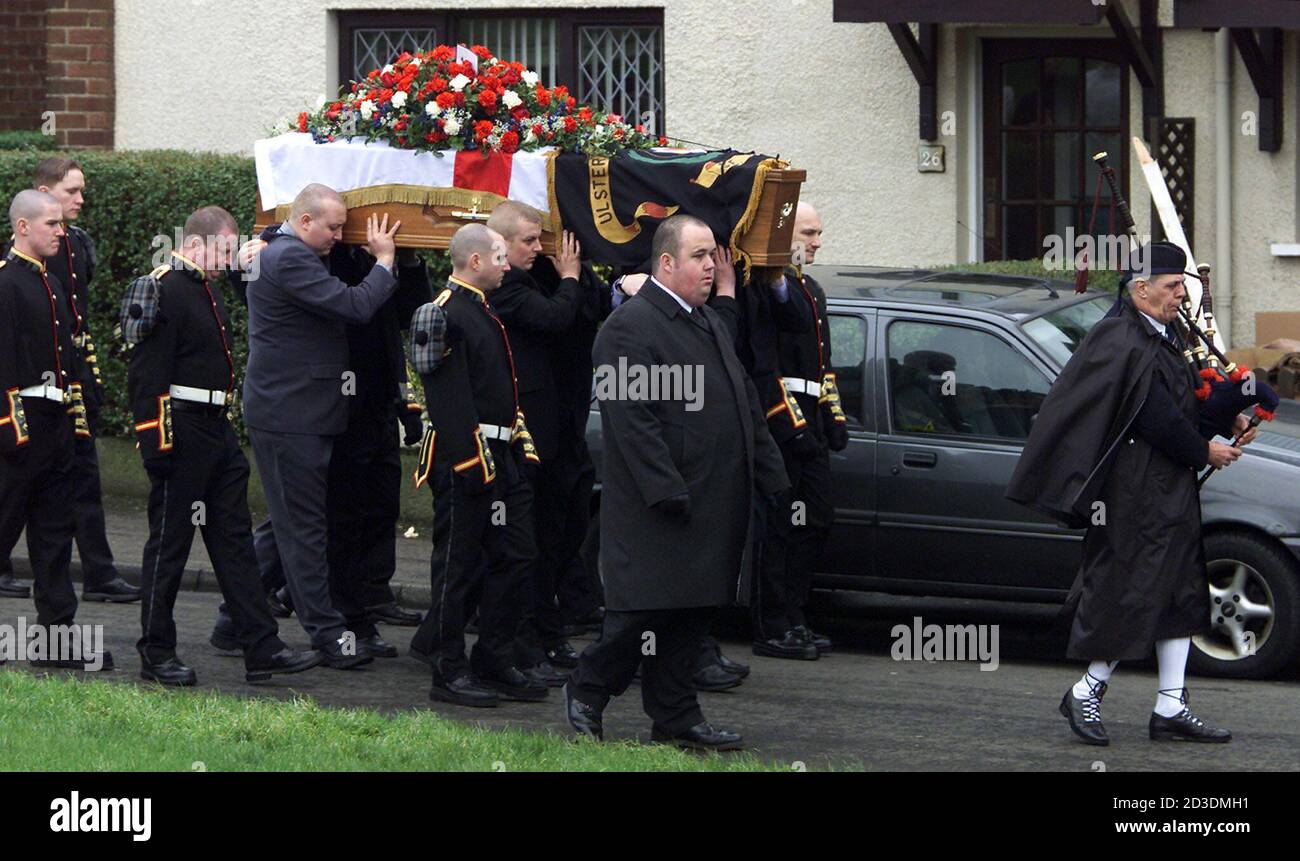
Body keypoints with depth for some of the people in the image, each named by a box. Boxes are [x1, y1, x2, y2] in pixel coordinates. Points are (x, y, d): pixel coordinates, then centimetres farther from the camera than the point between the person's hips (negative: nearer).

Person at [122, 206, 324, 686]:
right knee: (170, 541, -1)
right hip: (182, 435, -10)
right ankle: (156, 655, 7)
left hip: (217, 433, 10)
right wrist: (157, 443, -22)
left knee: (234, 540, 8)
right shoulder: (166, 291, -15)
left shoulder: (207, 292, 16)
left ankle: (262, 649, 9)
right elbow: (148, 375, -19)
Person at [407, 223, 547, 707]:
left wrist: (521, 447, 18)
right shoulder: (447, 314, -13)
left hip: (502, 457, 10)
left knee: (515, 557, 10)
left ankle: (494, 664, 17)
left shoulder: (484, 312, 18)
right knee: (459, 563, -3)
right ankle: (449, 672, 4)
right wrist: (473, 461, -21)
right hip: (465, 460, -10)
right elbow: (451, 401, -18)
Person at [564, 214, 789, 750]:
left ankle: (675, 718, 14)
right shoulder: (630, 327, -12)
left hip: (718, 504, 9)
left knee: (692, 613, 9)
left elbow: (745, 402, 23)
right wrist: (667, 491, -22)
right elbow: (632, 419, -18)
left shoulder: (709, 323, 18)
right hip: (660, 506, -9)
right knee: (648, 607, -6)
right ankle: (586, 692, 12)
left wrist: (770, 474, 16)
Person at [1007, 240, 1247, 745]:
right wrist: (1204, 453, -11)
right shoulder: (1120, 341, -17)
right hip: (1134, 492, -10)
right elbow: (1157, 418, -20)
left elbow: (1186, 401, 18)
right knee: (1129, 590, -5)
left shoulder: (1165, 337, 13)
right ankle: (1085, 695, 8)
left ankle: (1170, 708, 10)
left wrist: (1227, 421, 0)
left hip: (1171, 492, 10)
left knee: (1178, 594, 8)